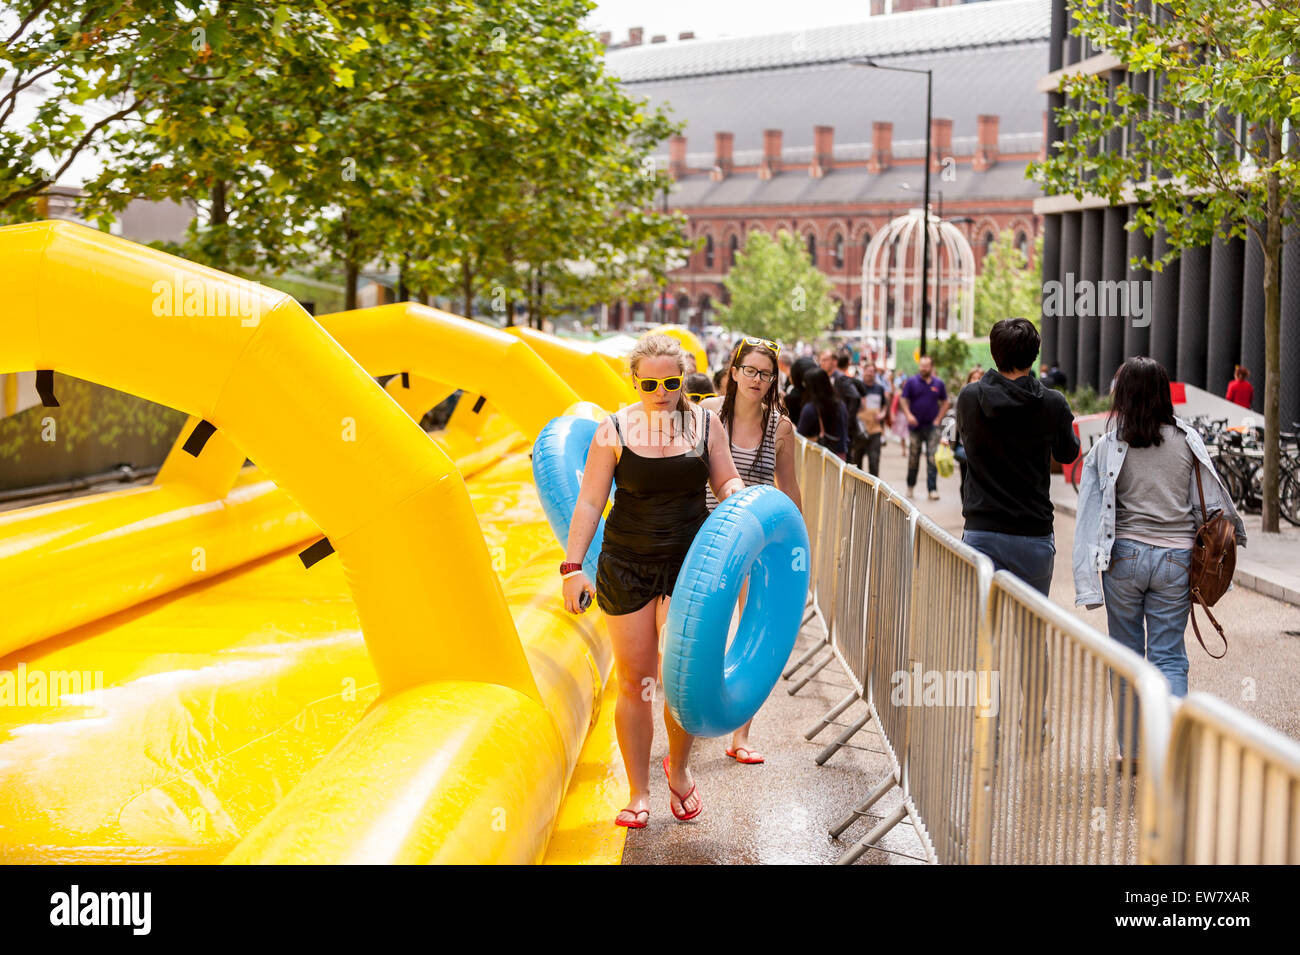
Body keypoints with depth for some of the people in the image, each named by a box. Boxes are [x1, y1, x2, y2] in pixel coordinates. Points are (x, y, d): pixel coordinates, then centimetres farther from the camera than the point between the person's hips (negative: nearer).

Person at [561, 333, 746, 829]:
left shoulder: (705, 422, 1)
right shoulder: (615, 430, -4)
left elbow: (727, 480, 9)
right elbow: (589, 503, -4)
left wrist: (739, 497, -15)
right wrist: (573, 566, -10)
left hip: (690, 564, 1)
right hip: (627, 565, 0)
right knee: (633, 680, 3)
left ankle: (678, 767, 23)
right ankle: (638, 793, 16)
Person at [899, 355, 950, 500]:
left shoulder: (938, 384, 5)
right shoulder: (911, 382, 0)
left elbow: (945, 403, 12)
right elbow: (903, 400, 0)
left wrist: (938, 419, 2)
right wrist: (908, 415, -15)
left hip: (932, 427, 0)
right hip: (915, 426, 0)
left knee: (932, 458, -6)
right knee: (913, 458, 8)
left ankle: (932, 489, -7)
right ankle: (911, 486, 24)